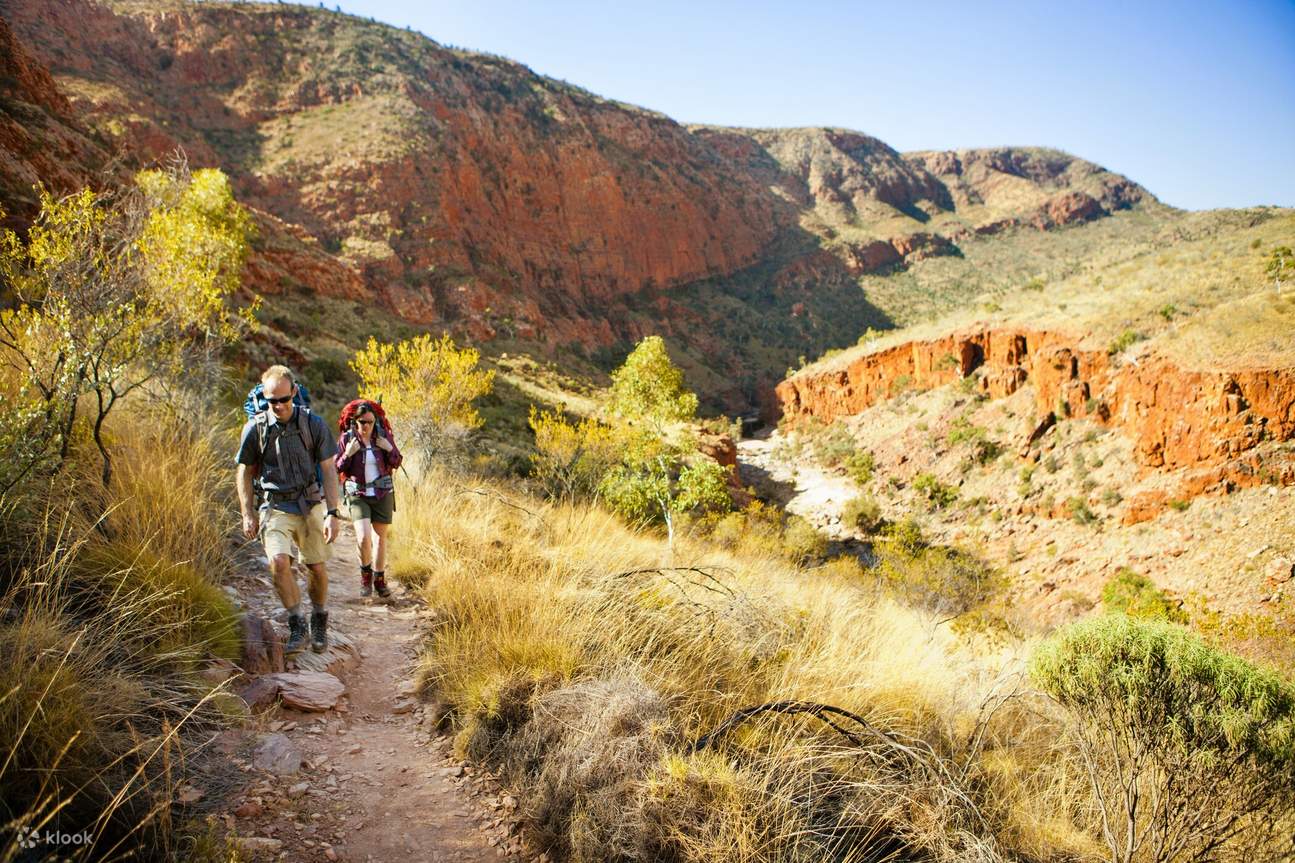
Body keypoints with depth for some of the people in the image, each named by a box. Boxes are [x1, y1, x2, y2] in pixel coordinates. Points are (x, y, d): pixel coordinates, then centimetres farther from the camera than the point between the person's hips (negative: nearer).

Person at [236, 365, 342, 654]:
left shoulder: (313, 424, -7)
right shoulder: (255, 428, -6)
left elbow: (328, 470, -4)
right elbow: (245, 471, 6)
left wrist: (332, 514, -9)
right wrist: (248, 515, 2)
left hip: (311, 505, 1)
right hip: (275, 507, -1)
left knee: (317, 568, 7)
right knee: (279, 562, -21)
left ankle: (320, 620, 33)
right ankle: (297, 626, -5)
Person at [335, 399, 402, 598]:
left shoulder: (384, 435, -2)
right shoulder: (346, 439, -6)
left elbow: (397, 463, 5)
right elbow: (337, 469, -2)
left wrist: (389, 449, -14)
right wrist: (347, 454, -20)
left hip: (383, 493, 2)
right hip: (358, 495, -2)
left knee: (380, 538, 9)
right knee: (363, 538, -15)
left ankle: (379, 578, 26)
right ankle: (366, 573, 12)